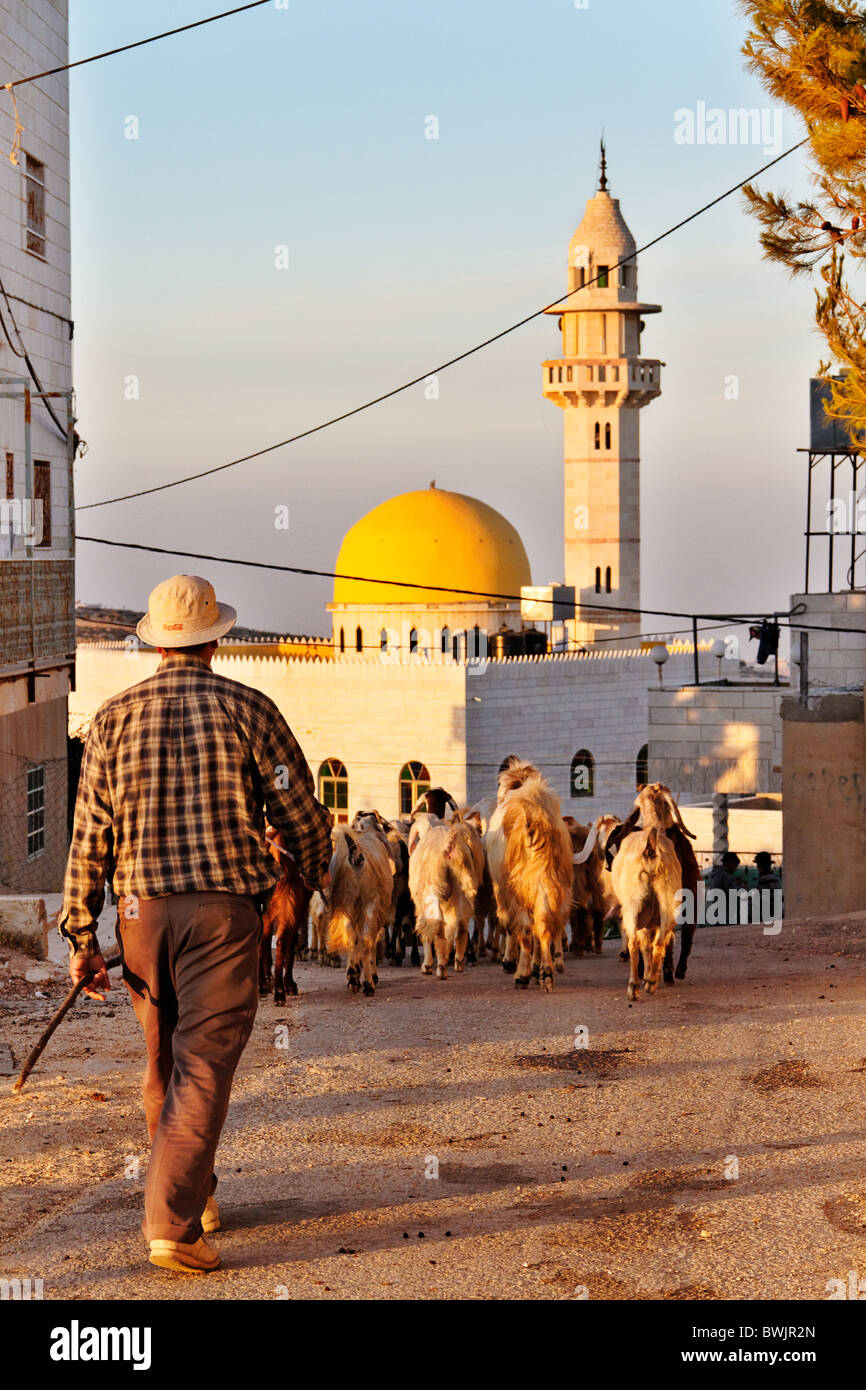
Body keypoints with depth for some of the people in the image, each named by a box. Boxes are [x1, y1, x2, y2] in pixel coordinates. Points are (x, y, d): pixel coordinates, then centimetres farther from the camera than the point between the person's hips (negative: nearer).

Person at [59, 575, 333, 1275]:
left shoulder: (115, 717, 4)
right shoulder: (247, 709, -2)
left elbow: (89, 833, 1)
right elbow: (302, 816, 1)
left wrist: (82, 935, 5)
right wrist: (326, 882, 20)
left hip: (143, 908, 3)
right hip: (226, 908, -3)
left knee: (164, 1062, 19)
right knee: (203, 1066, -5)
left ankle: (193, 1195, 33)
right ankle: (172, 1223, -14)